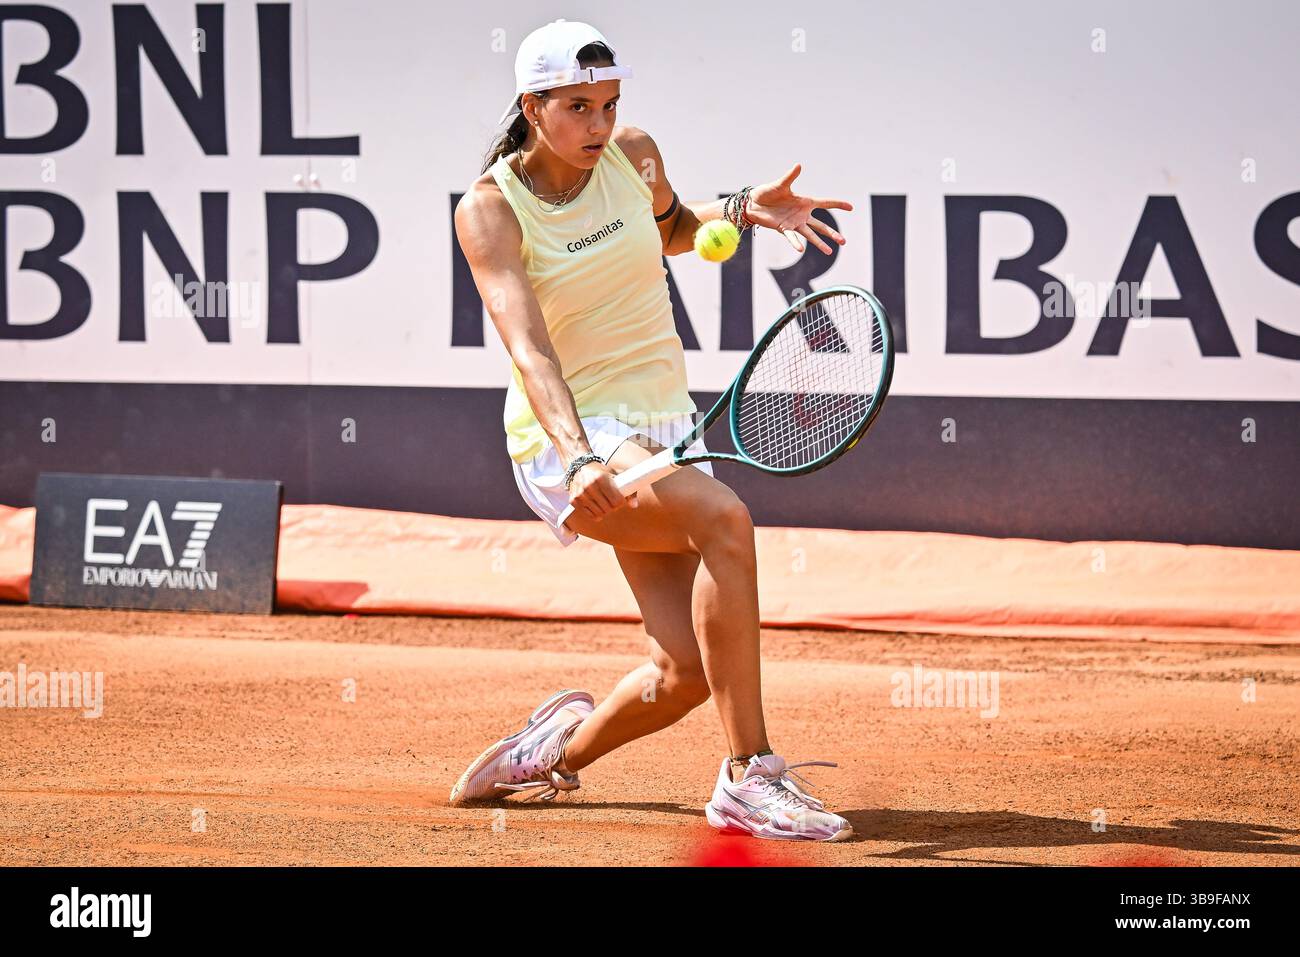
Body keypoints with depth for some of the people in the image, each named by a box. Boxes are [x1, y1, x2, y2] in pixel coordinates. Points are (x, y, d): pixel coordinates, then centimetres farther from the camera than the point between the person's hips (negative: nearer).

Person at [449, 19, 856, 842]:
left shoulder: (633, 155, 1)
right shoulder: (489, 209, -14)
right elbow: (529, 348, -28)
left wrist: (745, 210, 4)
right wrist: (579, 457, -43)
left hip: (662, 428, 6)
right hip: (566, 440, -6)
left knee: (687, 672, -5)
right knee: (723, 516, -34)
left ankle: (561, 748, 28)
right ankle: (749, 778, -31)